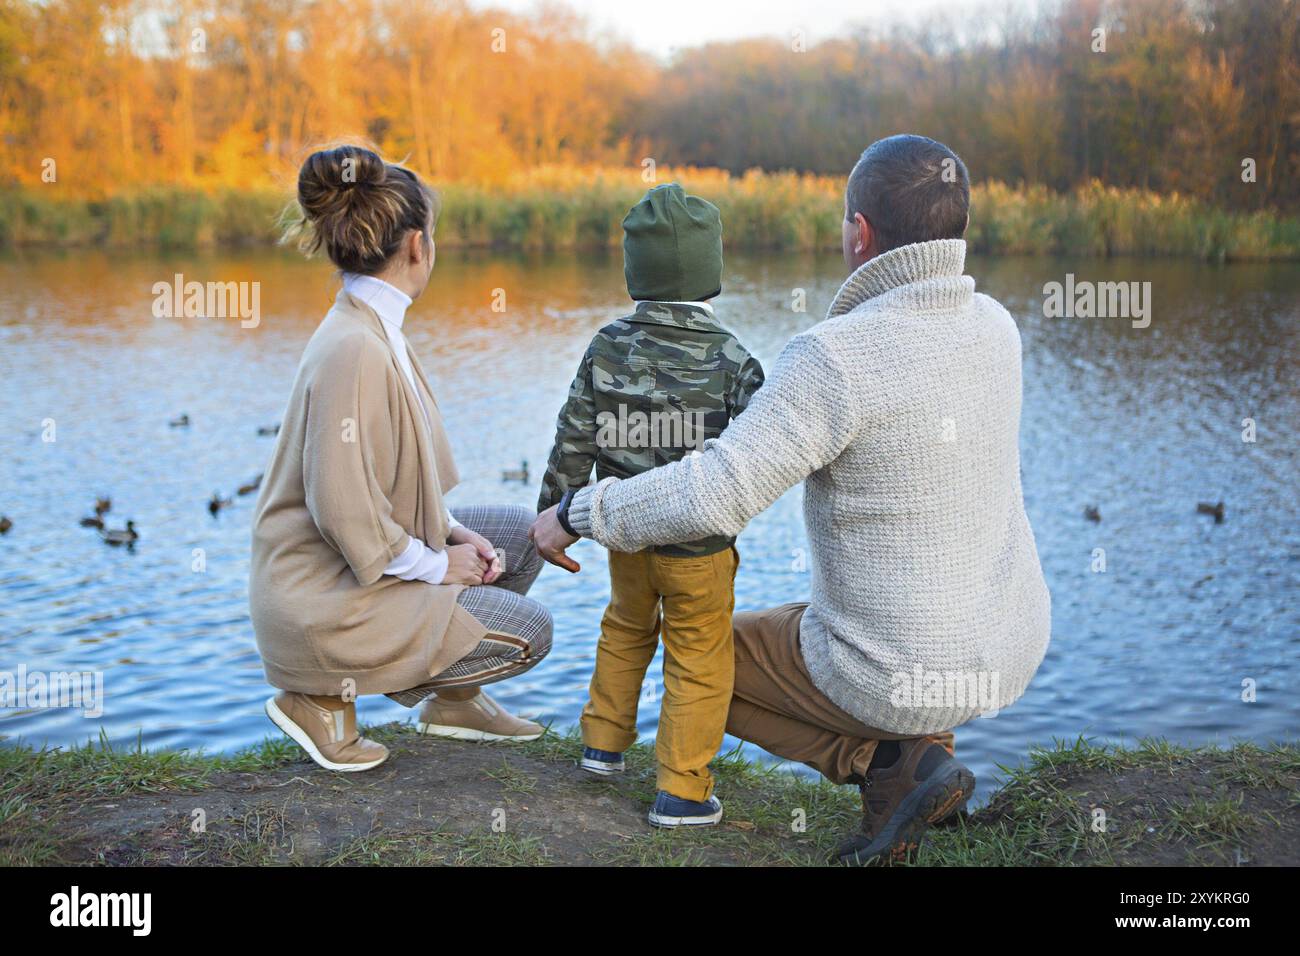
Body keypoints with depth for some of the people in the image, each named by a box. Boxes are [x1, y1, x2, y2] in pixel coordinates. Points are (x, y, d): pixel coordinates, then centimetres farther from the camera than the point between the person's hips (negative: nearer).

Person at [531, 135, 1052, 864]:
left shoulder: (836, 358, -26)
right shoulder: (993, 325, -3)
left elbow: (714, 500, -30)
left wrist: (577, 515, -14)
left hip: (896, 671, -6)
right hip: (1012, 650, 6)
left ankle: (891, 759, 2)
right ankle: (922, 750, 16)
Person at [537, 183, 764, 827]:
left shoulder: (604, 350, -6)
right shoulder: (731, 361, -15)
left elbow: (574, 443, -2)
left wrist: (557, 519, 8)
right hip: (699, 546, -4)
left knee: (626, 631, 28)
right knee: (698, 662, 9)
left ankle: (604, 741, 39)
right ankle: (680, 792, 13)